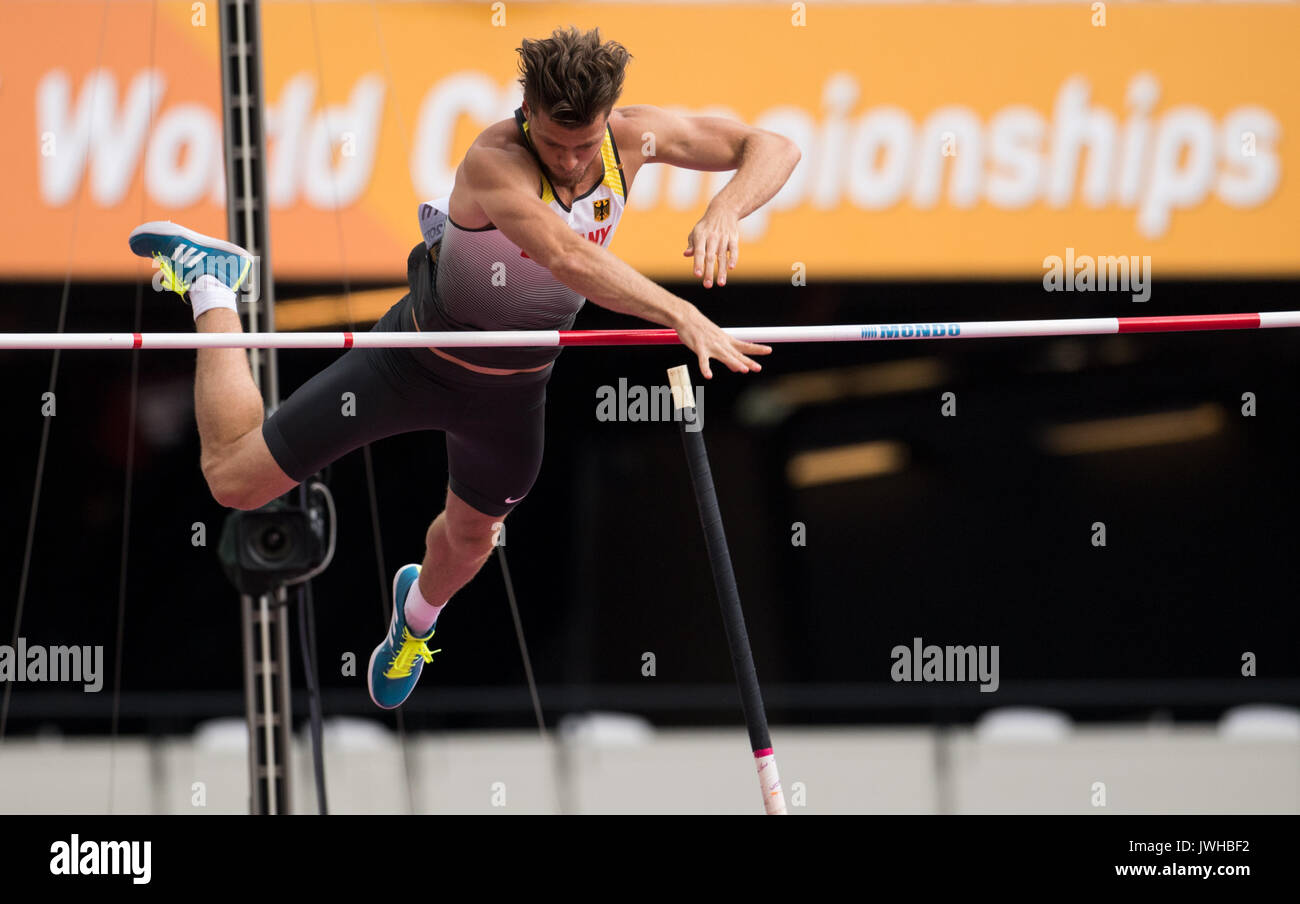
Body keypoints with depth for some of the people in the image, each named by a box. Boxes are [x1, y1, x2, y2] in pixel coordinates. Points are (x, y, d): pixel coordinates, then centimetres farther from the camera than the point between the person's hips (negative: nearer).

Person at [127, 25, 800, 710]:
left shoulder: (633, 138, -20)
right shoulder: (494, 160, -37)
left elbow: (774, 148, -15)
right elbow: (566, 256, -53)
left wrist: (724, 212, -36)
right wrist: (683, 316, -63)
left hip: (514, 391, 5)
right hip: (416, 363, -5)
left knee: (470, 535, 29)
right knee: (232, 479, 2)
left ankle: (418, 612, 67)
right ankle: (210, 282, 25)